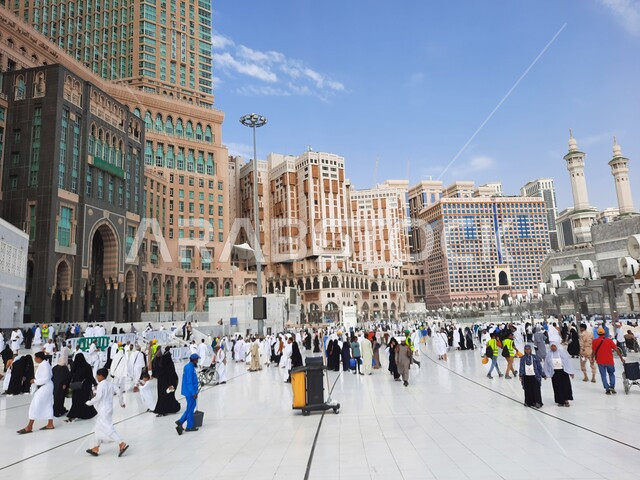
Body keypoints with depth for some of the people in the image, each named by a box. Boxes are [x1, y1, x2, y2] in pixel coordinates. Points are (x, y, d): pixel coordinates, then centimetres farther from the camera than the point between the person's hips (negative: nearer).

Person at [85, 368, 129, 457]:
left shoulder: (101, 385, -14)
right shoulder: (110, 384, 9)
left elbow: (98, 397, -21)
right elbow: (119, 391, 9)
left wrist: (89, 403, -6)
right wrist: (121, 402, 20)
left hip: (103, 410, -9)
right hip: (109, 409, 9)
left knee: (108, 428, -9)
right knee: (99, 428, 18)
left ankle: (122, 444, -16)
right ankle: (96, 449, 26)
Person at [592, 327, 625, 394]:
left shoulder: (595, 341, -6)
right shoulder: (609, 340, -5)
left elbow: (593, 352, -5)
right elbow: (616, 350, -4)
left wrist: (592, 359, 8)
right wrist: (621, 358, 6)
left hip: (600, 362, -1)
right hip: (609, 361, 1)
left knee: (603, 375, 8)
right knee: (611, 374, 19)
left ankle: (607, 389, 4)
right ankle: (612, 387, 8)